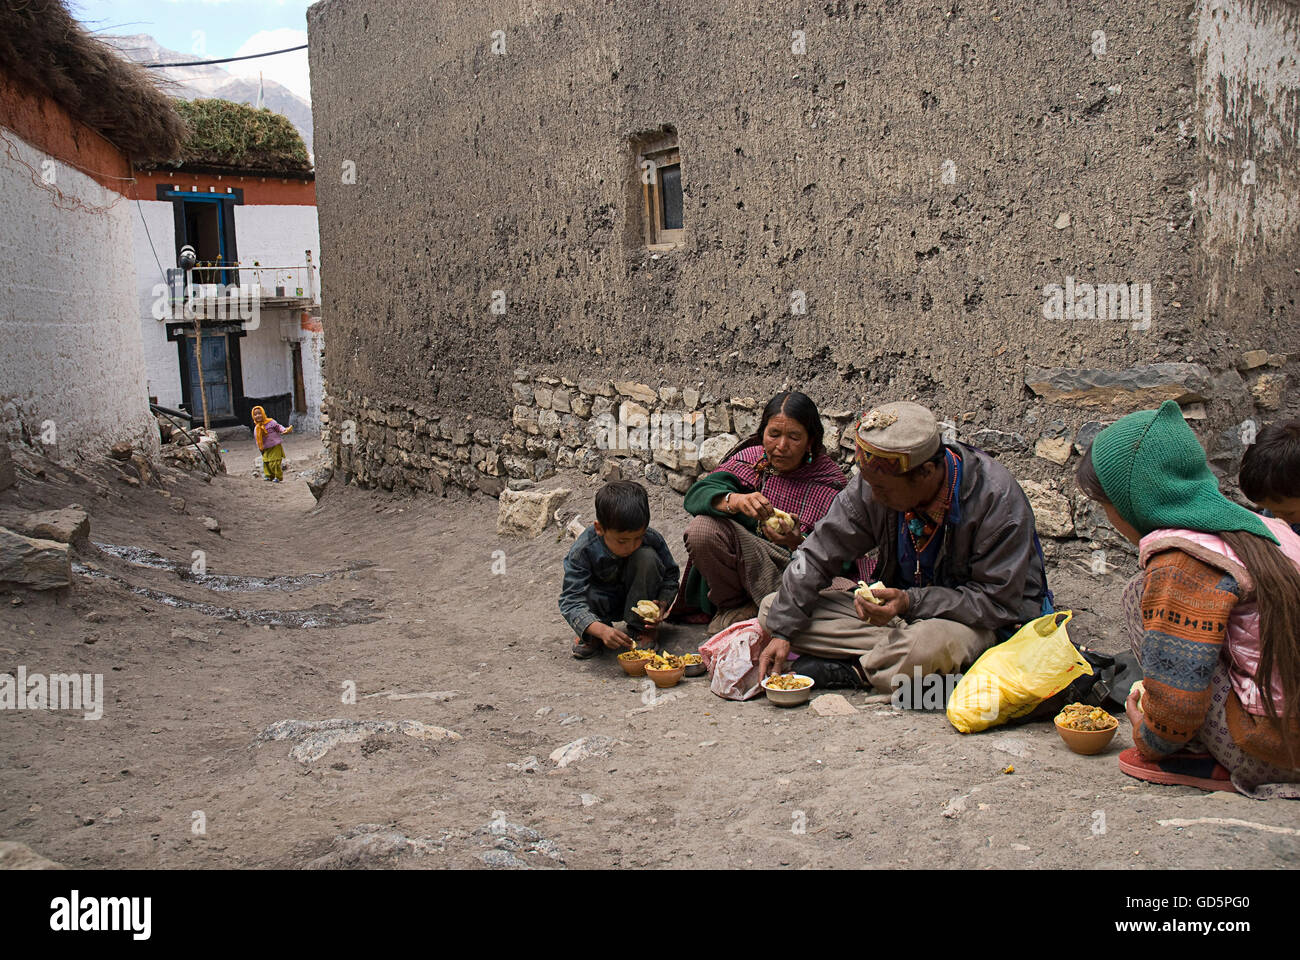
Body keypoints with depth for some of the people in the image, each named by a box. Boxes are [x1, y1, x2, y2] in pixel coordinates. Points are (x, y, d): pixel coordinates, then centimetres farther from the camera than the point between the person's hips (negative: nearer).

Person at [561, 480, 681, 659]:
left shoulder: (651, 538, -24)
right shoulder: (583, 551, -31)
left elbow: (670, 575, -9)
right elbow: (572, 602, -36)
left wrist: (663, 603, -31)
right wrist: (601, 630, -53)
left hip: (638, 598, 1)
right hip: (603, 603, -1)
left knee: (647, 557, -29)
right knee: (568, 591, -34)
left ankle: (638, 629, -14)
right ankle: (593, 635, -2)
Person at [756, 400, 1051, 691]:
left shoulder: (997, 499, -24)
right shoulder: (877, 481, -11)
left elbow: (998, 602, -21)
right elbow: (818, 556, -5)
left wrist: (911, 603, -32)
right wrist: (782, 632, -12)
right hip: (900, 606, 5)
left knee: (930, 641, -44)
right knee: (772, 608, -9)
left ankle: (852, 670, -13)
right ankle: (902, 650, -17)